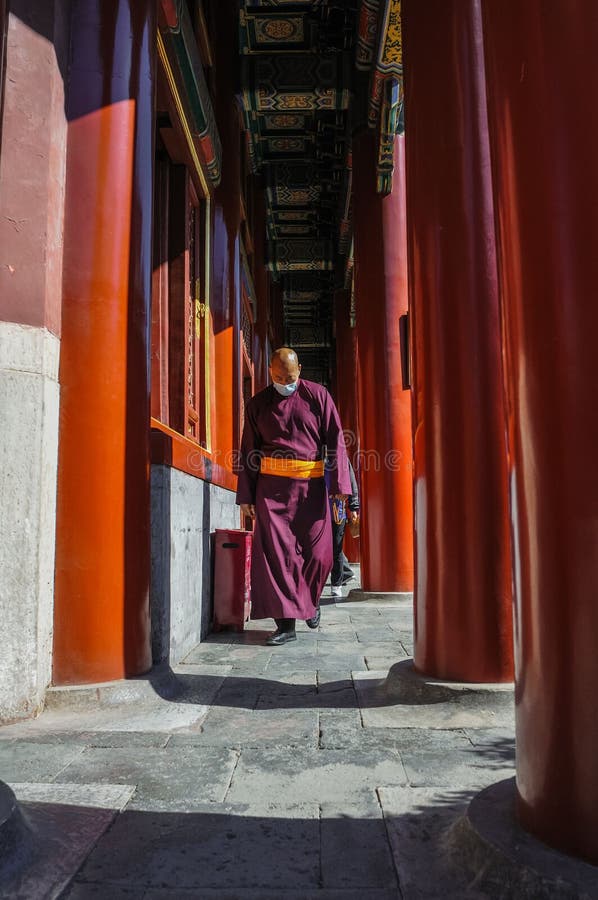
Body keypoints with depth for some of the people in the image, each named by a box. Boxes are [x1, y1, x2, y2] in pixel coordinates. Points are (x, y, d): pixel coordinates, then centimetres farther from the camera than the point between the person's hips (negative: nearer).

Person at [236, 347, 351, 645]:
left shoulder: (318, 395, 5)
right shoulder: (258, 403, 9)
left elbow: (335, 441, 2)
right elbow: (248, 451, 12)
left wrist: (340, 483, -7)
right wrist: (246, 495, 7)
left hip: (311, 486, 0)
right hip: (272, 486, 1)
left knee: (318, 553, 3)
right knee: (275, 551, -5)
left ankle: (310, 602, 32)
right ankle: (286, 622, 2)